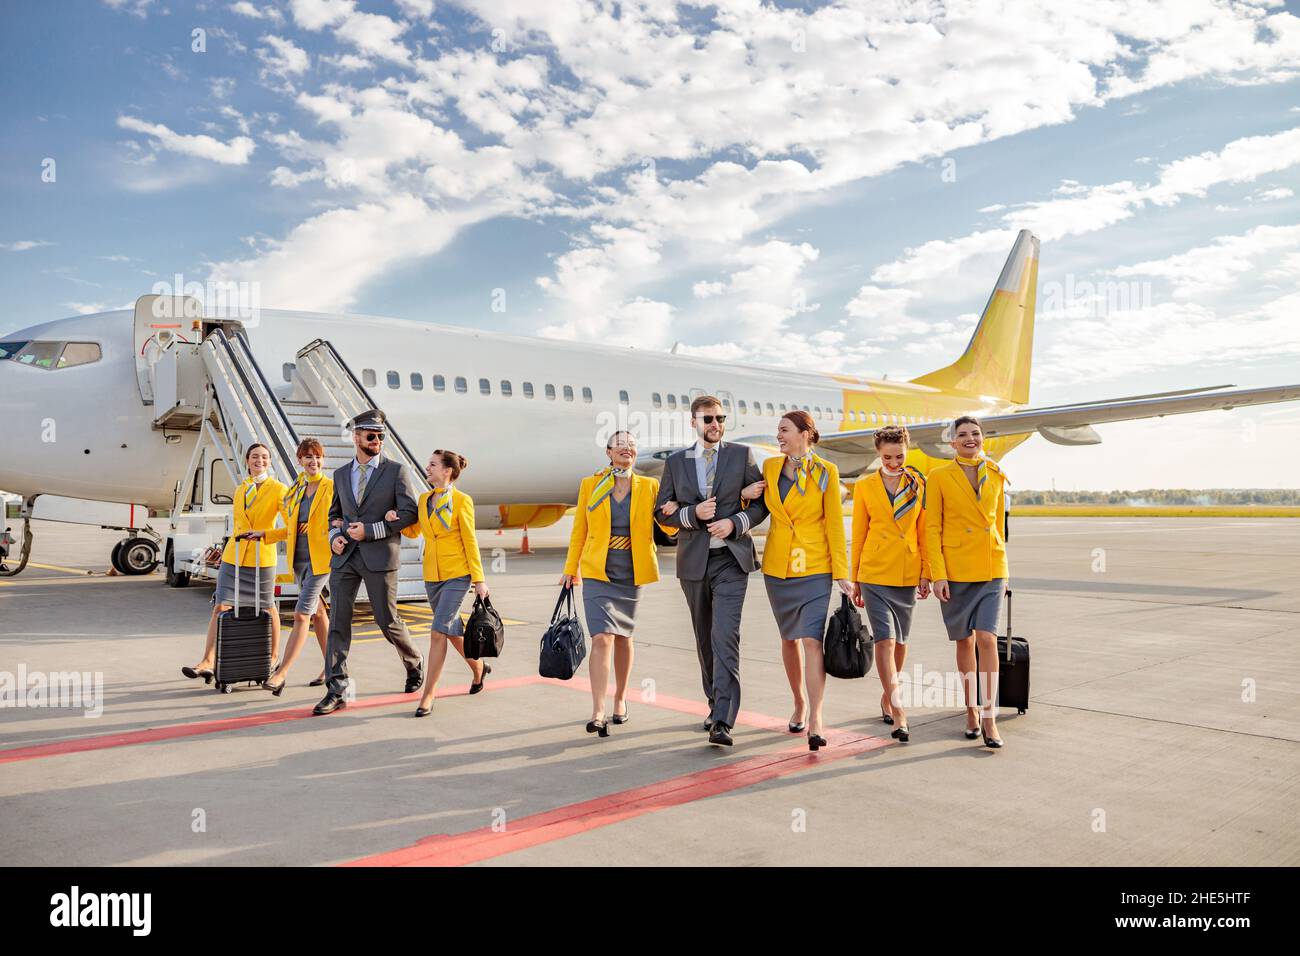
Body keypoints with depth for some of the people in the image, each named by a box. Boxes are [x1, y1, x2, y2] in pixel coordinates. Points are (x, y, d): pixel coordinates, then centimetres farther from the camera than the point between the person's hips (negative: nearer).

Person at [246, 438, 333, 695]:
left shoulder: (332, 488, -6)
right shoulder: (294, 491, 12)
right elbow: (292, 529, 19)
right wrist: (265, 534, 11)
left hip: (320, 560, -7)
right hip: (298, 559, 7)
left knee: (301, 615, -11)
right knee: (317, 612, 14)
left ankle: (281, 673, -9)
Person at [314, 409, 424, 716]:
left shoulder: (396, 471, 0)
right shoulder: (341, 474, 14)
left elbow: (409, 513, -7)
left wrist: (371, 530, -13)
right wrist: (334, 536, 3)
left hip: (379, 556, -4)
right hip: (344, 556, 4)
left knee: (387, 620, 3)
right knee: (338, 620, -1)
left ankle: (414, 665, 30)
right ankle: (336, 690, 3)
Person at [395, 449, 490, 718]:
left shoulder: (462, 501, -9)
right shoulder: (424, 499, 8)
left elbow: (470, 542, -8)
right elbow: (413, 531, 19)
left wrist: (479, 579, -8)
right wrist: (396, 519, -2)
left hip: (457, 574, -6)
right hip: (432, 575, 6)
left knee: (438, 631, -13)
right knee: (452, 629, 16)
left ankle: (428, 695, -6)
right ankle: (479, 668, 39)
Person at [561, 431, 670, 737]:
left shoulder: (649, 487, 2)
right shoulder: (590, 485, 1)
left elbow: (669, 528, 1)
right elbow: (579, 530, 8)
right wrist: (570, 569, 9)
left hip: (631, 575, 2)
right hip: (597, 573, -2)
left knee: (623, 637, 14)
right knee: (602, 638, -14)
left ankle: (620, 699, 32)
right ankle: (598, 713, -13)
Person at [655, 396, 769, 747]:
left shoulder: (741, 455, 4)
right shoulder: (675, 462, 8)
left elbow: (763, 503, 4)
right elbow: (662, 512, 7)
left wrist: (734, 523, -13)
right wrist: (693, 514, -12)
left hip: (731, 559, -3)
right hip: (693, 561, 3)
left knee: (725, 635, -15)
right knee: (704, 638, 12)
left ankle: (723, 721, -16)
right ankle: (716, 704, 28)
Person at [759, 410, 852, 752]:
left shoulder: (826, 472, -5)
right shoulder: (770, 467, 5)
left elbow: (834, 524, -5)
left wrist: (842, 574, -7)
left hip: (814, 567, -4)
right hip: (778, 566, 4)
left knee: (812, 640, -12)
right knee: (789, 638, 13)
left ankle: (815, 720, -9)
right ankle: (799, 704, 30)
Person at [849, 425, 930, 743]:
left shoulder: (919, 485, 4)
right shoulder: (865, 486, 2)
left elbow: (924, 532, 7)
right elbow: (858, 535, 6)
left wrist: (925, 574, 2)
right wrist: (854, 579, 7)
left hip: (907, 573, 2)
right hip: (874, 572, -2)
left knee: (899, 640, 12)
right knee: (884, 639, -12)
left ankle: (887, 696, 32)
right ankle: (898, 711, -12)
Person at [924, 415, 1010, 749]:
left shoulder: (996, 475, 8)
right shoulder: (939, 477, -2)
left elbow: (998, 522, 15)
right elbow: (932, 529, -4)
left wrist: (1002, 568, 15)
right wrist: (938, 575, -10)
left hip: (991, 569, 2)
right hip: (955, 570, -2)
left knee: (987, 639, -9)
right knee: (965, 641, 7)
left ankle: (989, 718, -3)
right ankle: (971, 711, 21)